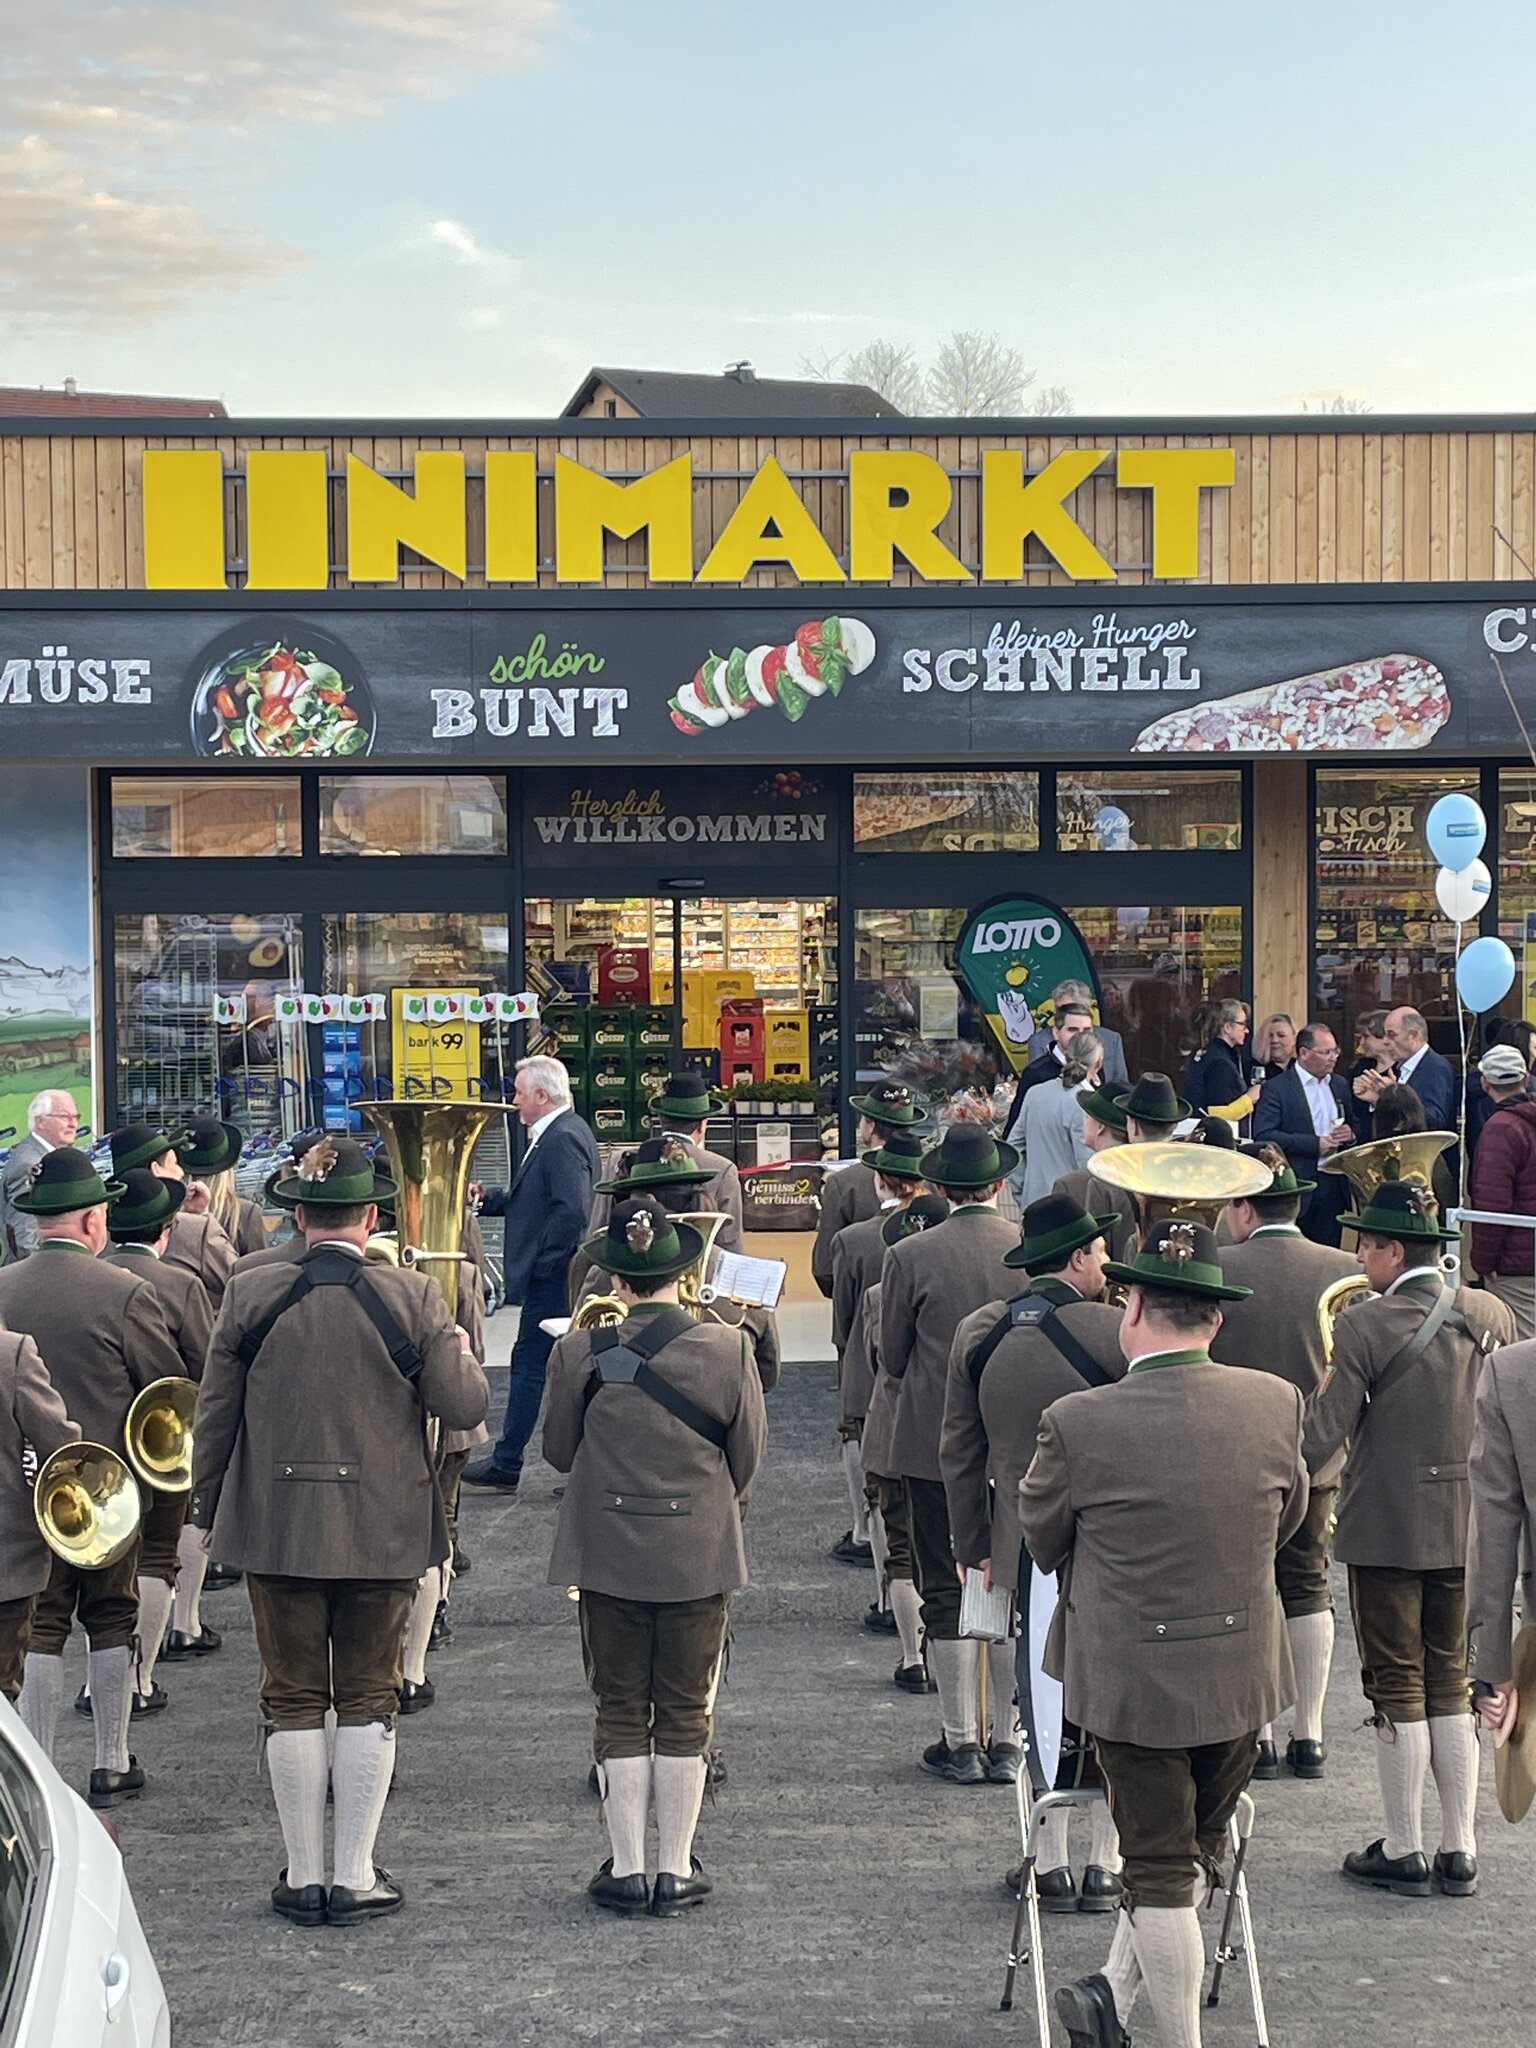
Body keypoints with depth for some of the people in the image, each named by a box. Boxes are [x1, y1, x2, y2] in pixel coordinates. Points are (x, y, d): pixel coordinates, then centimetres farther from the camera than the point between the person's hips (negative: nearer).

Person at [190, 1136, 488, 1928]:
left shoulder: (251, 1293, -6)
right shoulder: (412, 1297, -9)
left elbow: (215, 1413, 0)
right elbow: (463, 1407, -7)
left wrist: (207, 1507, 12)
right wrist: (463, 1352, 14)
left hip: (275, 1527, 1)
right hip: (382, 1529, -1)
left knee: (293, 1699, 10)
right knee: (368, 1698, 9)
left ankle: (304, 1876, 15)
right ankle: (357, 1877, 11)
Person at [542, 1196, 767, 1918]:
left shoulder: (580, 1353, -11)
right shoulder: (729, 1349, -9)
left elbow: (558, 1451, 2)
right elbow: (748, 1454, 1)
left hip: (607, 1553, 0)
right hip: (700, 1554, 0)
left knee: (621, 1712, 10)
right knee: (685, 1714, 10)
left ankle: (627, 1870, 12)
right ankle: (676, 1871, 14)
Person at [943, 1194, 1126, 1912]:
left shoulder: (978, 1333, 1)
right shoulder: (1112, 1331, -13)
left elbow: (959, 1452, 6)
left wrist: (973, 1545, 14)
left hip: (1021, 1550, 4)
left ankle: (1051, 1867, 16)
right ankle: (1104, 1867, 13)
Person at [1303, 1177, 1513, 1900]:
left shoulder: (1365, 1327, -17)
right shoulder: (1490, 1316, 1)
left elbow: (1320, 1445, -17)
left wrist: (1323, 1391, 1)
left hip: (1387, 1528, -5)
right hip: (1465, 1528, 5)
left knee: (1398, 1687, 4)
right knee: (1451, 1681, 14)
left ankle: (1403, 1852, 12)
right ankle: (1460, 1851, 17)